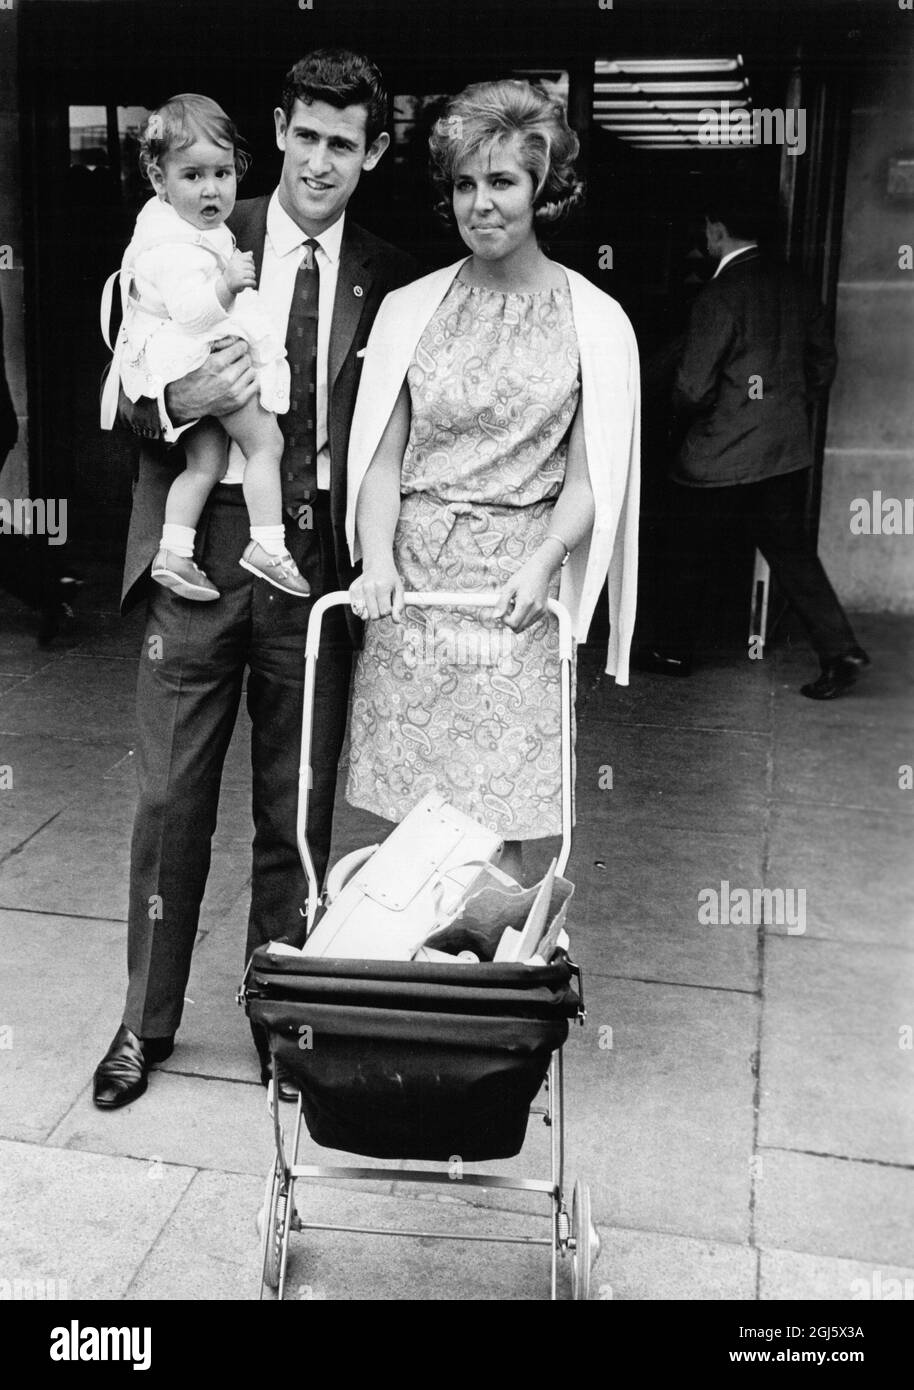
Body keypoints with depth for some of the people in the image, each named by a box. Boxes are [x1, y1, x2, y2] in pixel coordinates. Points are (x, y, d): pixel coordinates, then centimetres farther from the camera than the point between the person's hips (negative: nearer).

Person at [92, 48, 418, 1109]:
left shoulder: (389, 278, 5)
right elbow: (127, 398, 5)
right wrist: (177, 400, -17)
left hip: (319, 557, 0)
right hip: (203, 545, 0)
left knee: (298, 807, 9)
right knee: (171, 797, 6)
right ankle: (147, 1021, 24)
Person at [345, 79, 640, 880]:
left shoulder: (594, 321, 3)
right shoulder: (409, 309, 8)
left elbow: (591, 476, 1)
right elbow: (382, 456, 7)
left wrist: (543, 560, -15)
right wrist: (378, 558, -9)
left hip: (519, 581, -2)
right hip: (410, 576, 2)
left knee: (497, 819, 0)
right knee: (407, 820, 5)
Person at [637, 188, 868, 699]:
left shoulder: (719, 296, -16)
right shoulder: (793, 285, 5)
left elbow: (694, 387, -17)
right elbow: (824, 363, 12)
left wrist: (683, 419, 4)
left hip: (721, 457, -6)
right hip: (788, 450, 6)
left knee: (689, 557, 11)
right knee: (791, 551, 11)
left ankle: (673, 652, 23)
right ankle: (841, 651, 2)